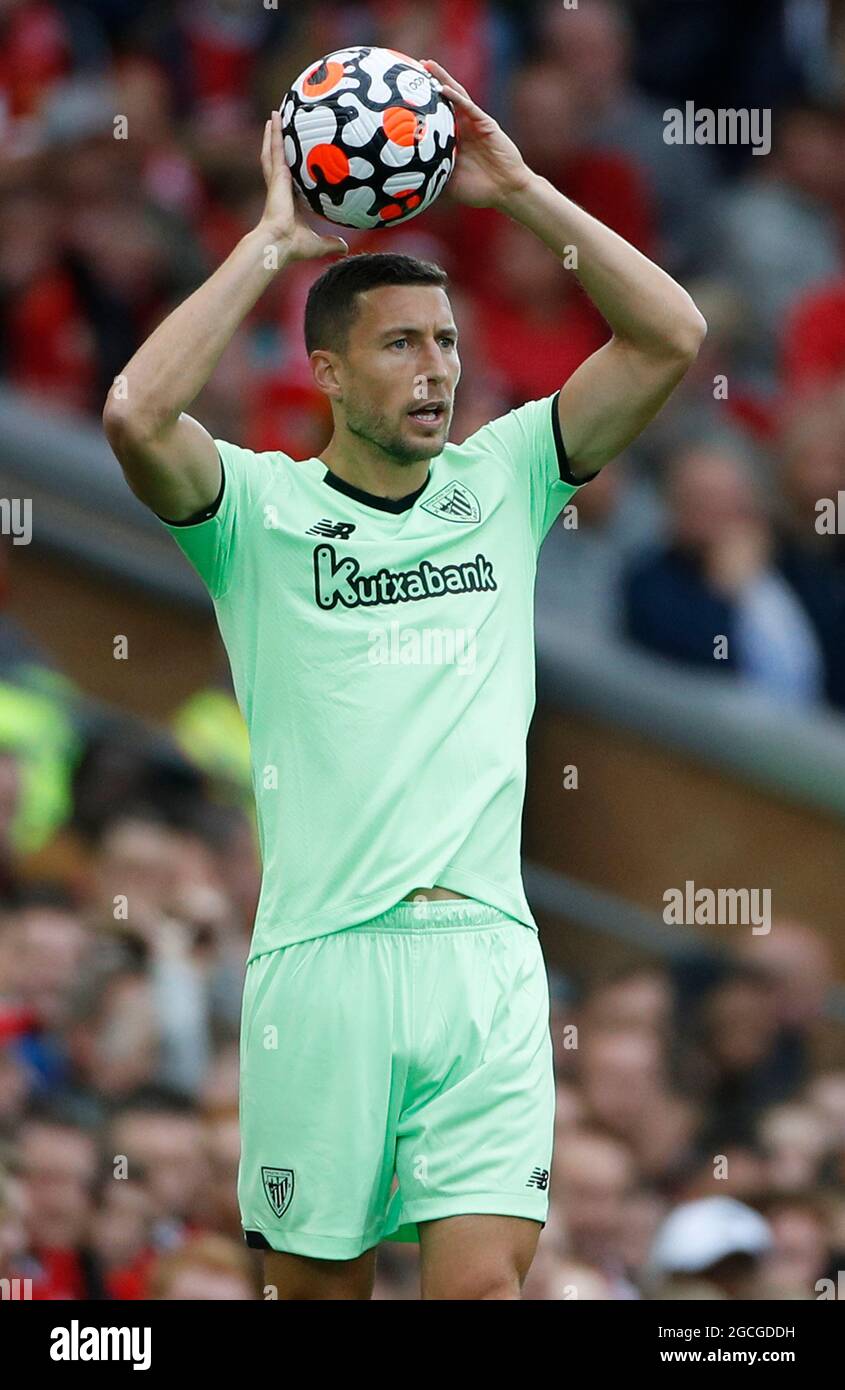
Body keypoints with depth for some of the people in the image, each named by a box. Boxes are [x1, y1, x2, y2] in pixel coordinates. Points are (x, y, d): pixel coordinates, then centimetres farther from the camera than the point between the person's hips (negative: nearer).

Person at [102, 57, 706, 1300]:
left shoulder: (503, 480, 13)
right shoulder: (261, 510, 4)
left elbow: (672, 337, 7)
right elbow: (137, 414, -16)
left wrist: (520, 190, 2)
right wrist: (272, 241, -8)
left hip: (487, 954, 2)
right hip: (320, 955, -2)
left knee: (483, 1284, -10)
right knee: (318, 1285, 4)